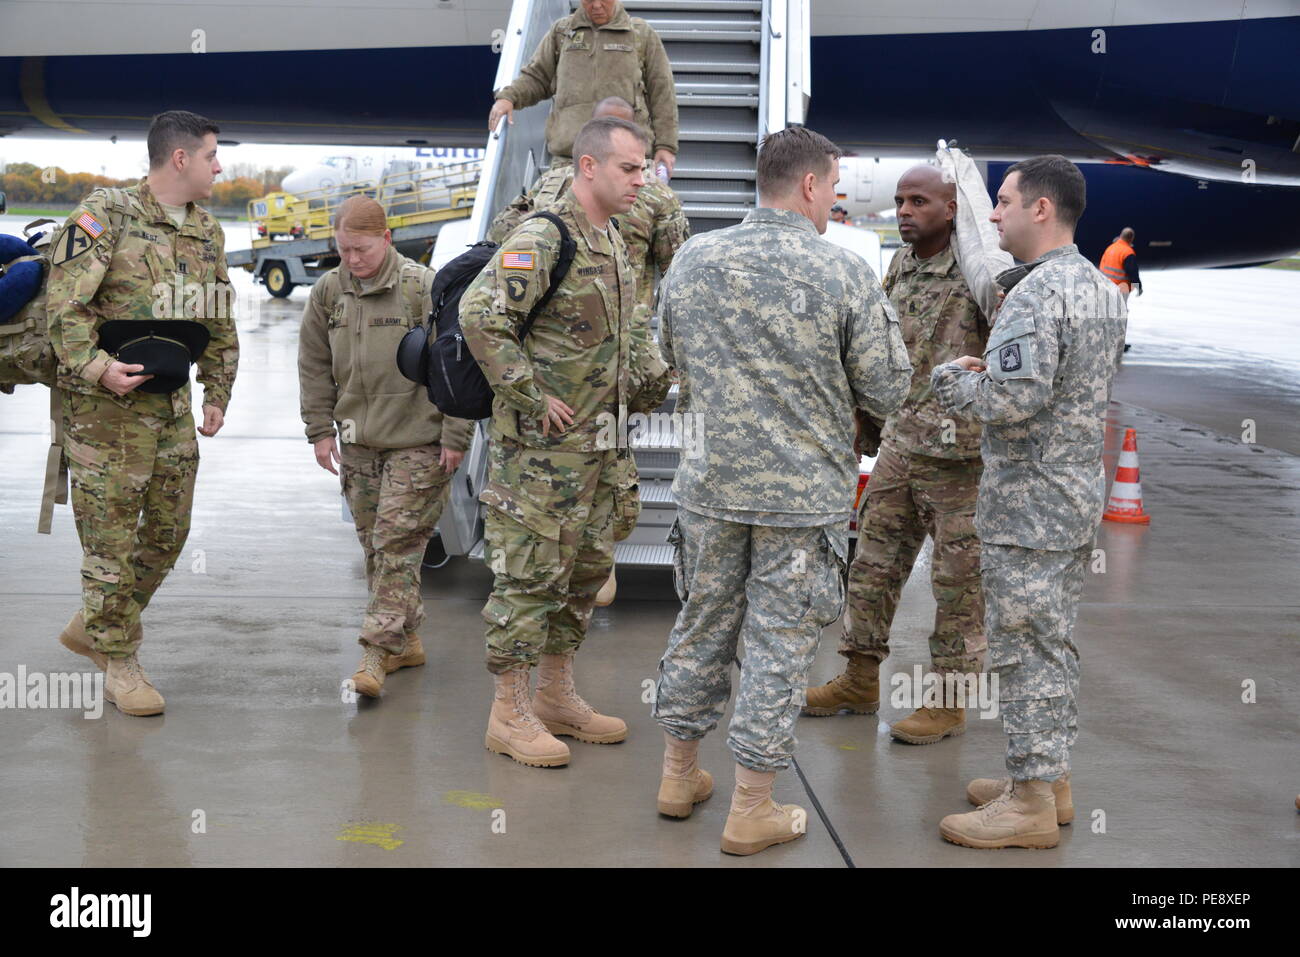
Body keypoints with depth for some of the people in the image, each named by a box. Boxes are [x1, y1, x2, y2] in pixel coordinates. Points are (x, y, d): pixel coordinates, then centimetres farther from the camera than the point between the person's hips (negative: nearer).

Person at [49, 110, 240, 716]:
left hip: (173, 405, 7)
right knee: (111, 536, -1)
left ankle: (92, 627, 30)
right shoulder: (106, 214, -10)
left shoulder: (207, 231, 13)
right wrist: (97, 368, -24)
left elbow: (220, 324, 20)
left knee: (168, 531, 11)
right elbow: (63, 302, -15)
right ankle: (119, 662, 11)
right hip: (107, 406, -7)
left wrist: (217, 395, 14)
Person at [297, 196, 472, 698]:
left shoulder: (424, 288, -10)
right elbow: (315, 367, 13)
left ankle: (379, 648, -5)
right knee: (374, 545, 9)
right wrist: (320, 430, 8)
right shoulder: (328, 291, 5)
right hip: (358, 442, 6)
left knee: (399, 543, -8)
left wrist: (455, 438, -9)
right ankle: (406, 639, 21)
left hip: (417, 442, -5)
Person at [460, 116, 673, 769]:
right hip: (540, 446, -9)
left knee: (585, 569, 15)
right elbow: (480, 315, -27)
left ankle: (558, 697, 28)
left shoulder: (613, 245, 15)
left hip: (598, 445, 9)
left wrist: (647, 377, 13)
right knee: (529, 573, -3)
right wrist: (531, 396, -23)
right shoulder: (541, 240, -15)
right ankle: (509, 712, 6)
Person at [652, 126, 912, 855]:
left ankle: (680, 776, 32)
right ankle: (751, 811, 14)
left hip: (711, 485, 4)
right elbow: (888, 392, -9)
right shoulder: (846, 274, -13)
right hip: (806, 494, -4)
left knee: (702, 628, 18)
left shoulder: (694, 260, -1)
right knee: (780, 646, 6)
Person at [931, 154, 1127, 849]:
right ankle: (1050, 778, 29)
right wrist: (993, 369, 14)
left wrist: (954, 381, -11)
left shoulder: (1037, 293, -20)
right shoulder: (1102, 289, 10)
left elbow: (1012, 400, -29)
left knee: (1025, 648, -2)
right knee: (1053, 641, 18)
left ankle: (1030, 804, 6)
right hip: (1079, 496, 10)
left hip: (1027, 505, -10)